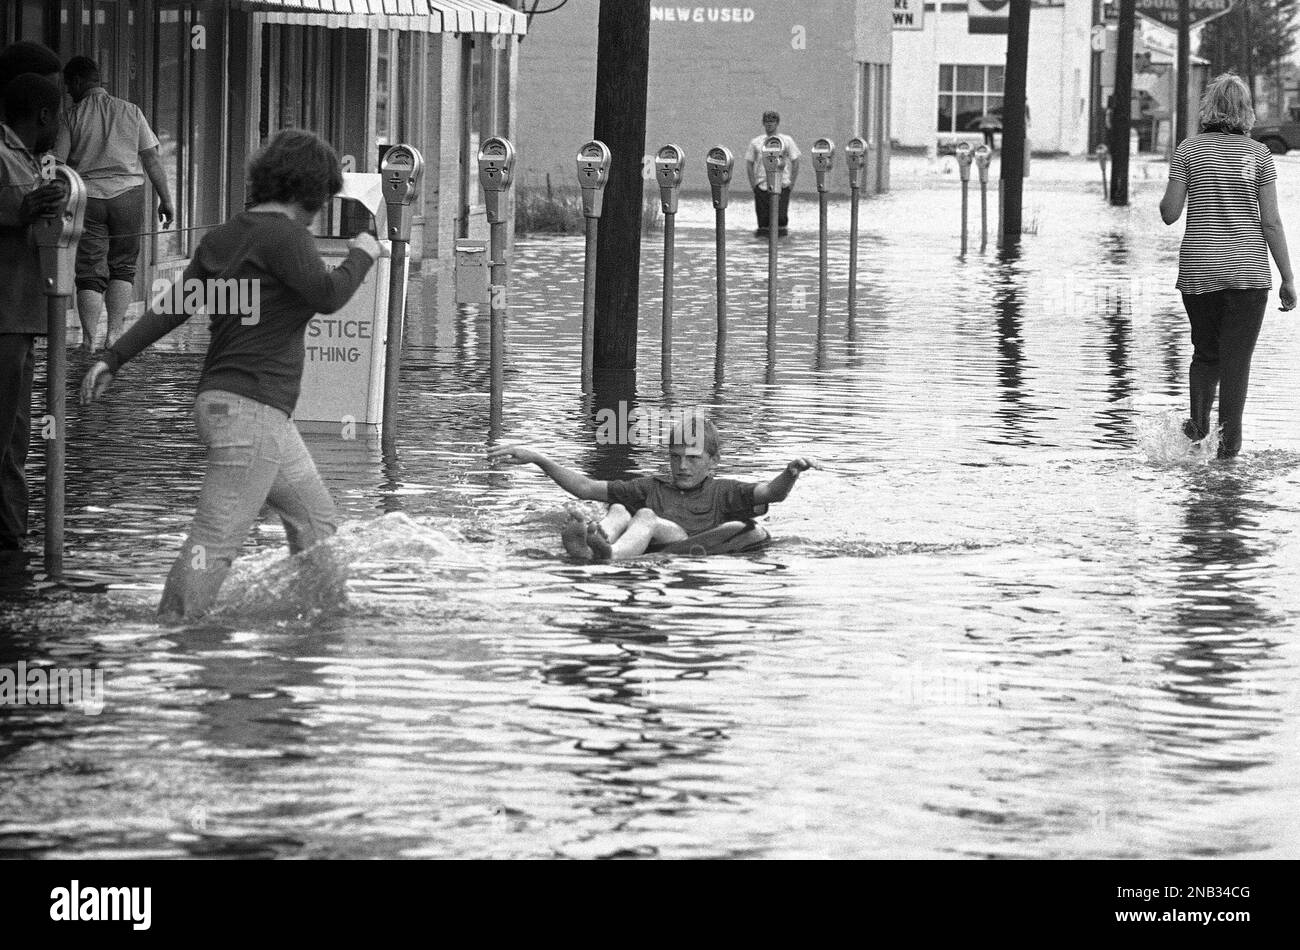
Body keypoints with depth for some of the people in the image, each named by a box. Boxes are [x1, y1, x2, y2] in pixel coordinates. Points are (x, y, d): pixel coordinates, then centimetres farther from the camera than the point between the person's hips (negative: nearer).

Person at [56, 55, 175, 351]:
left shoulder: (72, 117, 0)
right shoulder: (131, 112, 7)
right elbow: (151, 158, 4)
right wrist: (166, 199, 8)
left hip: (88, 196, -1)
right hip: (128, 192, 2)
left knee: (89, 271, 1)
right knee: (123, 267, 14)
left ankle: (88, 338, -6)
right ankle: (114, 332, 4)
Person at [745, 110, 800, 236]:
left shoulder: (786, 141, 5)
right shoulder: (756, 142, 9)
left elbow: (795, 162, 7)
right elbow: (749, 163, 12)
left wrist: (792, 182, -1)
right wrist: (753, 183, 2)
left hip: (782, 186, -1)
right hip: (761, 187, 1)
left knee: (781, 217, -5)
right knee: (763, 219, 0)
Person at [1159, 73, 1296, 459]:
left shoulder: (1190, 150, -2)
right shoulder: (1258, 154, -3)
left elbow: (1169, 213, -4)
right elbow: (1271, 223, -4)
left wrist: (1167, 195, 19)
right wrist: (1287, 279, 1)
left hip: (1198, 270, 1)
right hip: (1248, 269, -1)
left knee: (1205, 354, 19)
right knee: (1236, 358, 3)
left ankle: (1199, 425, 10)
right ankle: (1228, 442, 0)